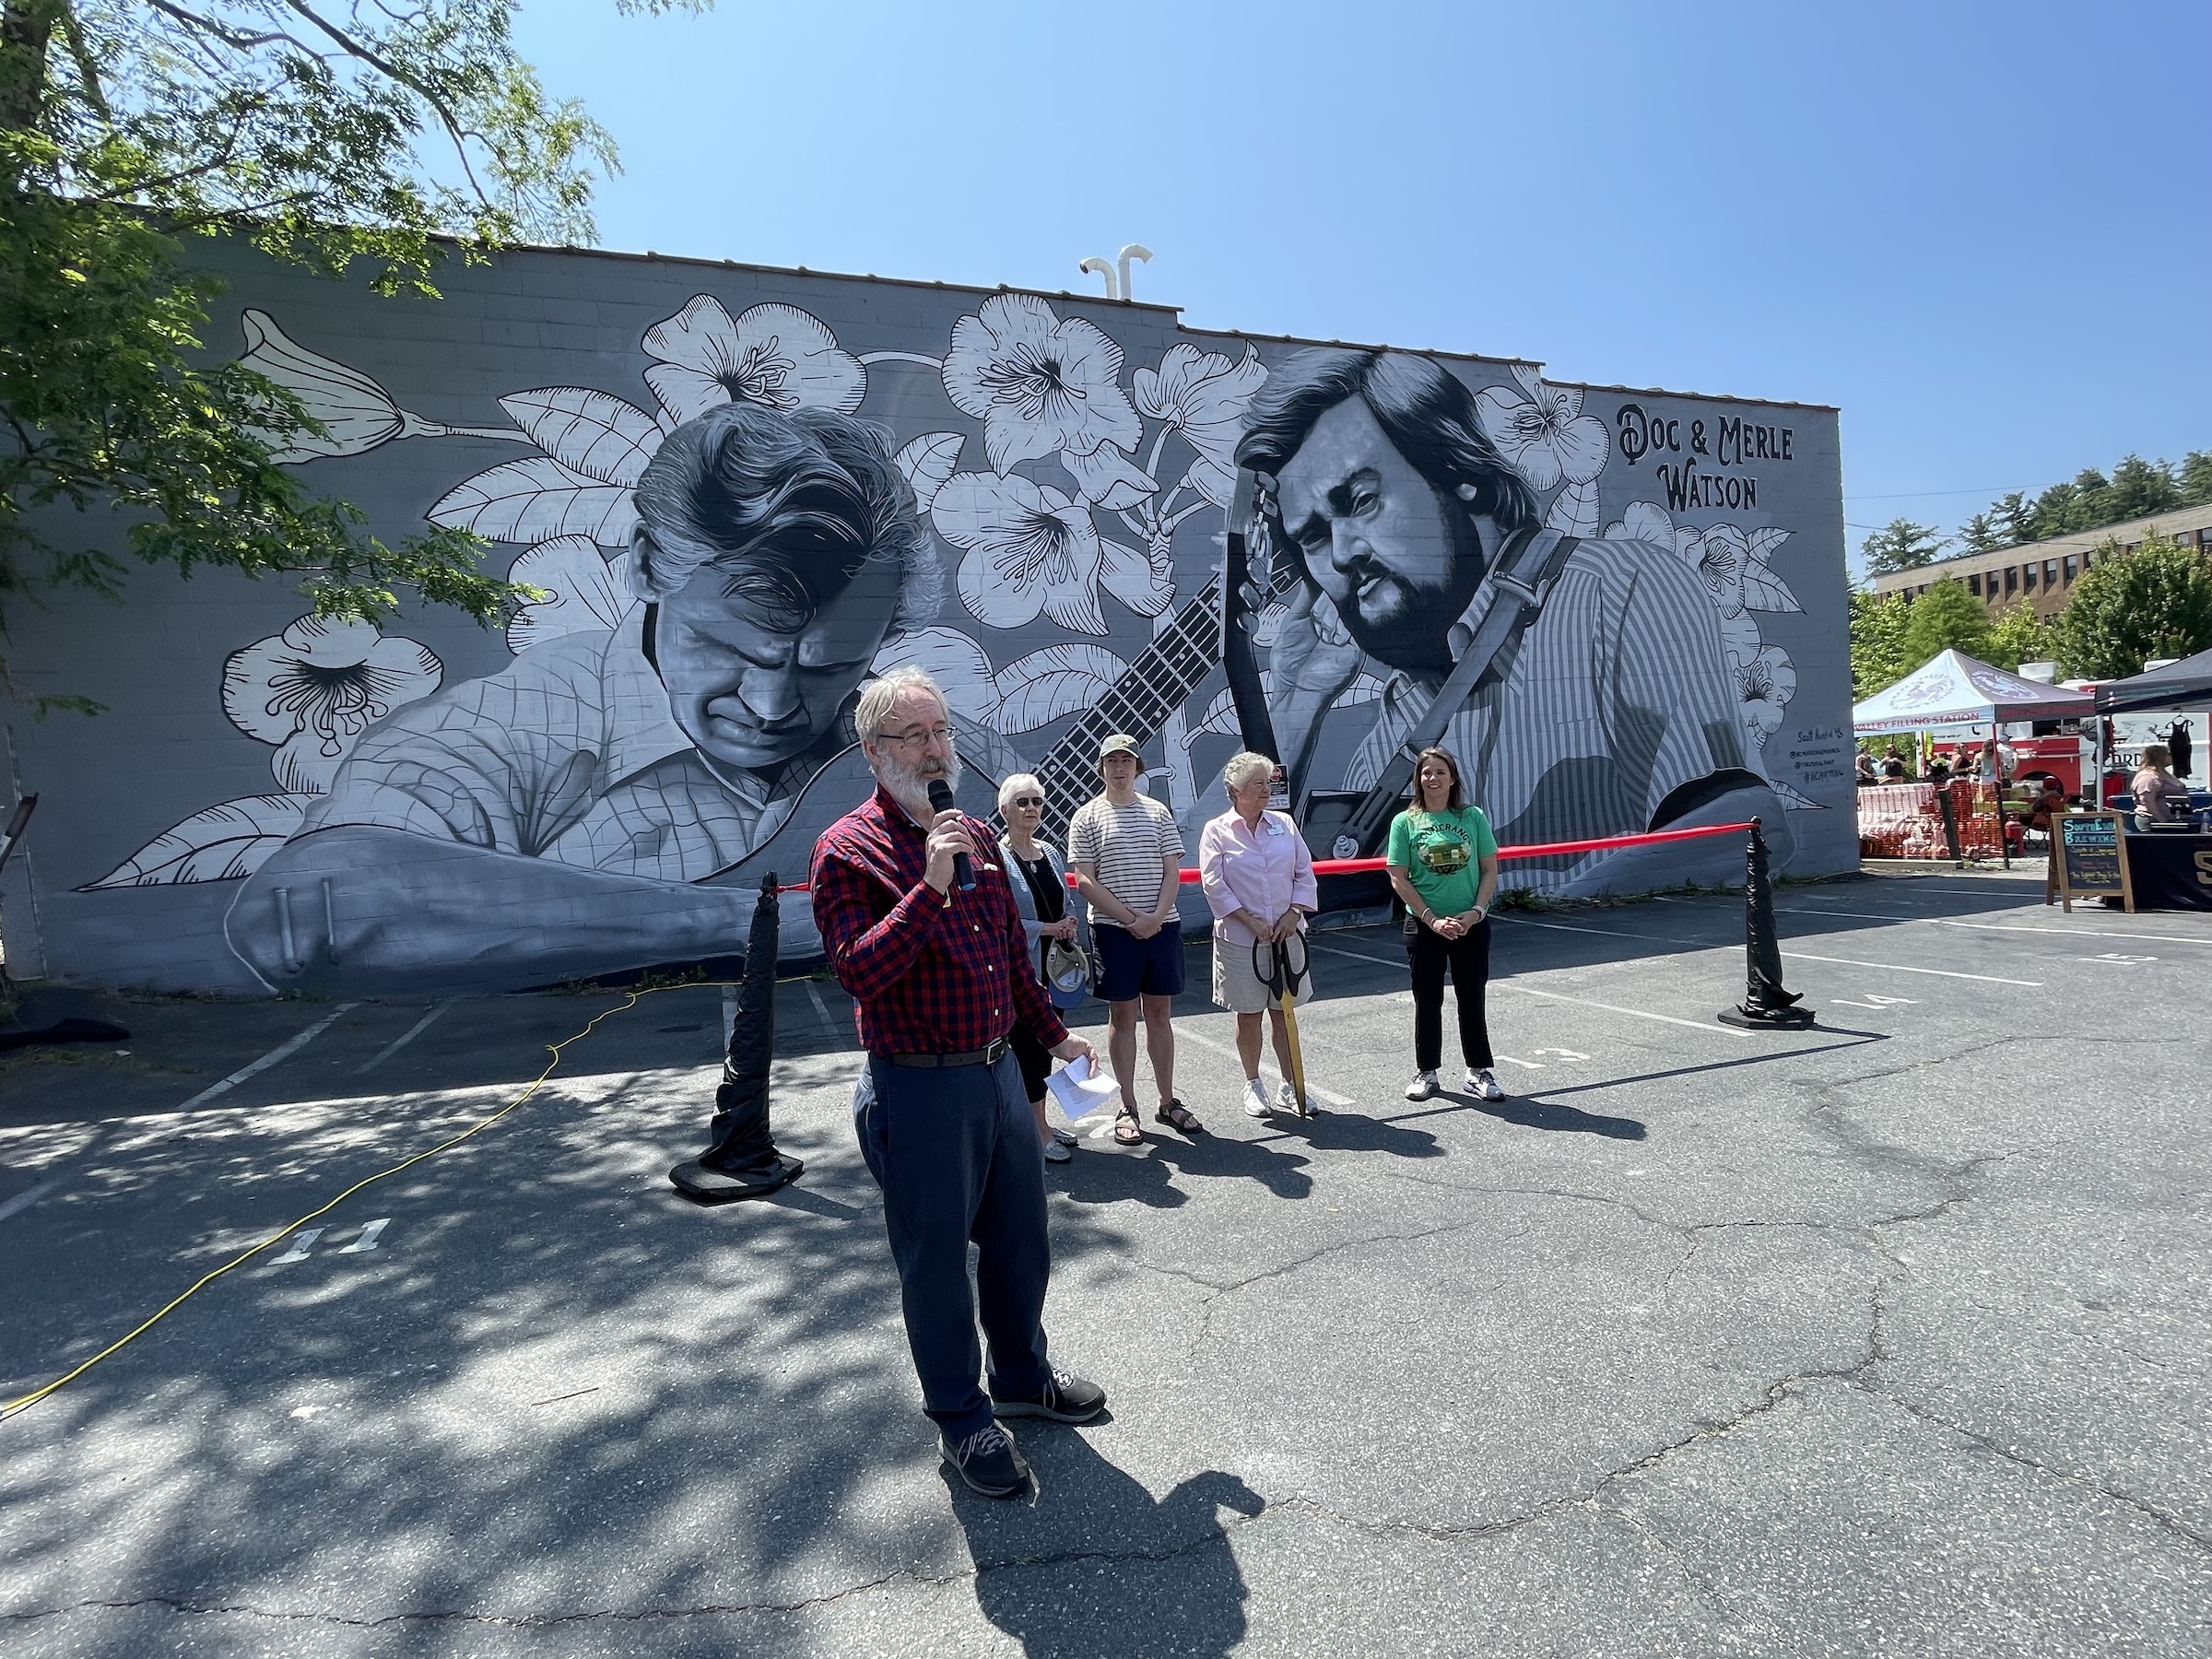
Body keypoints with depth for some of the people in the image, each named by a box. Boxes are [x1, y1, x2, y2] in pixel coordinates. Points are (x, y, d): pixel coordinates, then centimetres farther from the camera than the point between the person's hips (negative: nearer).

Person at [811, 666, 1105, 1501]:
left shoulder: (977, 834, 8)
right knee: (936, 1258, 10)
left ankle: (1023, 1375, 43)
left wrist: (1051, 1032, 22)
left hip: (1000, 1071, 7)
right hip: (919, 1088, -7)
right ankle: (960, 1416, 31)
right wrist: (931, 887, -29)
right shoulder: (848, 849, -12)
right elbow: (859, 971, -24)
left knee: (1021, 1241, 20)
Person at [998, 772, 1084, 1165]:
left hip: (1053, 968, 7)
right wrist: (1047, 928, -17)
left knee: (1046, 1043, 13)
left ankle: (1040, 1121, 25)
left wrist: (1068, 925, -2)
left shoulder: (1050, 852, 11)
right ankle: (1039, 1132, 10)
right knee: (1028, 1045, 0)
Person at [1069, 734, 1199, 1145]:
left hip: (1162, 927, 3)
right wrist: (1131, 918, -12)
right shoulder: (1087, 817, -1)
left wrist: (1157, 916, -11)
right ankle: (1127, 1108, 13)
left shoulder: (1158, 812, 8)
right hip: (1113, 929, -3)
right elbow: (1085, 881, -7)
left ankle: (1167, 1102, 20)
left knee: (1160, 1014, 10)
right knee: (1122, 1015, 4)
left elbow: (1172, 872, 5)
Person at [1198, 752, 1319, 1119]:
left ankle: (1288, 1087, 19)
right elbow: (1214, 885, -9)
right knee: (1248, 1015, 7)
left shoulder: (1284, 824, 7)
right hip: (1239, 940, -3)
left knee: (1284, 1012, 9)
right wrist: (1250, 921, -15)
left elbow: (1305, 874, 8)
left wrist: (1293, 913, -6)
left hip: (1286, 936, 3)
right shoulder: (1216, 831, -3)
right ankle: (1253, 1085, 22)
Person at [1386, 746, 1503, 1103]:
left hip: (1471, 924, 1)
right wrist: (1432, 919, -12)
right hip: (1423, 925, -1)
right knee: (1427, 1000, 8)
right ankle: (1426, 1072, 21)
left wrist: (1476, 910, -11)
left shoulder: (1473, 817, 0)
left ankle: (1479, 1071, 20)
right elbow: (1398, 879, -6)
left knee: (1472, 997, 8)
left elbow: (1490, 870, 2)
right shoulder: (1405, 822, -4)